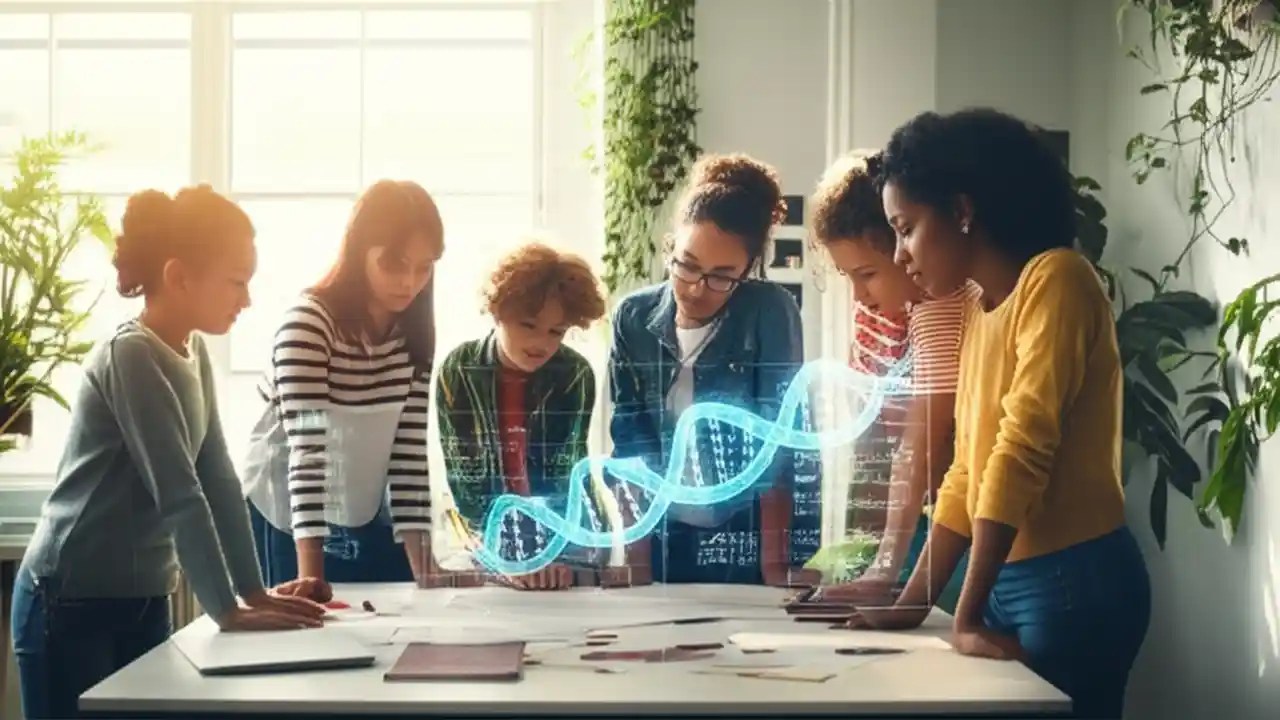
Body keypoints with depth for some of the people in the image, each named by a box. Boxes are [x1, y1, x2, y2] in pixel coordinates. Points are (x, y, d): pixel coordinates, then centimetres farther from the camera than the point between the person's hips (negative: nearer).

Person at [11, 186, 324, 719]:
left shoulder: (193, 355, 7)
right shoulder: (131, 357, -18)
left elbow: (218, 482, 8)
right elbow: (180, 497, -21)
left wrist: (254, 592, 5)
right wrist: (228, 611, -20)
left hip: (142, 603, 8)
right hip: (72, 605, -8)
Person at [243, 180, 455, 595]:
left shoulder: (414, 335, -3)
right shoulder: (309, 324, -21)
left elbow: (409, 450, -5)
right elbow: (307, 448, -29)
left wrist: (422, 565, -11)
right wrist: (311, 571, -36)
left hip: (365, 519, 5)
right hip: (286, 520, -5)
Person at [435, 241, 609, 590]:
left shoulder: (576, 375, -12)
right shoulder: (458, 372, -14)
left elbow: (566, 477, -15)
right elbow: (467, 483, -16)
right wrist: (512, 558, -26)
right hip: (492, 548, 0)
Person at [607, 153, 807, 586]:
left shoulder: (770, 313, -12)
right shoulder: (634, 318, -3)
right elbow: (628, 445, -1)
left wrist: (774, 569, -18)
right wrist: (638, 566, -7)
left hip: (750, 539, -3)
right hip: (664, 539, 3)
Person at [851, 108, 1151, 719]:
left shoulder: (1056, 279, -11)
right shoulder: (981, 315, 14)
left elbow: (1022, 449, -19)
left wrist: (966, 618, -20)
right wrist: (911, 606, 11)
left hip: (1073, 582, -8)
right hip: (1005, 582, 8)